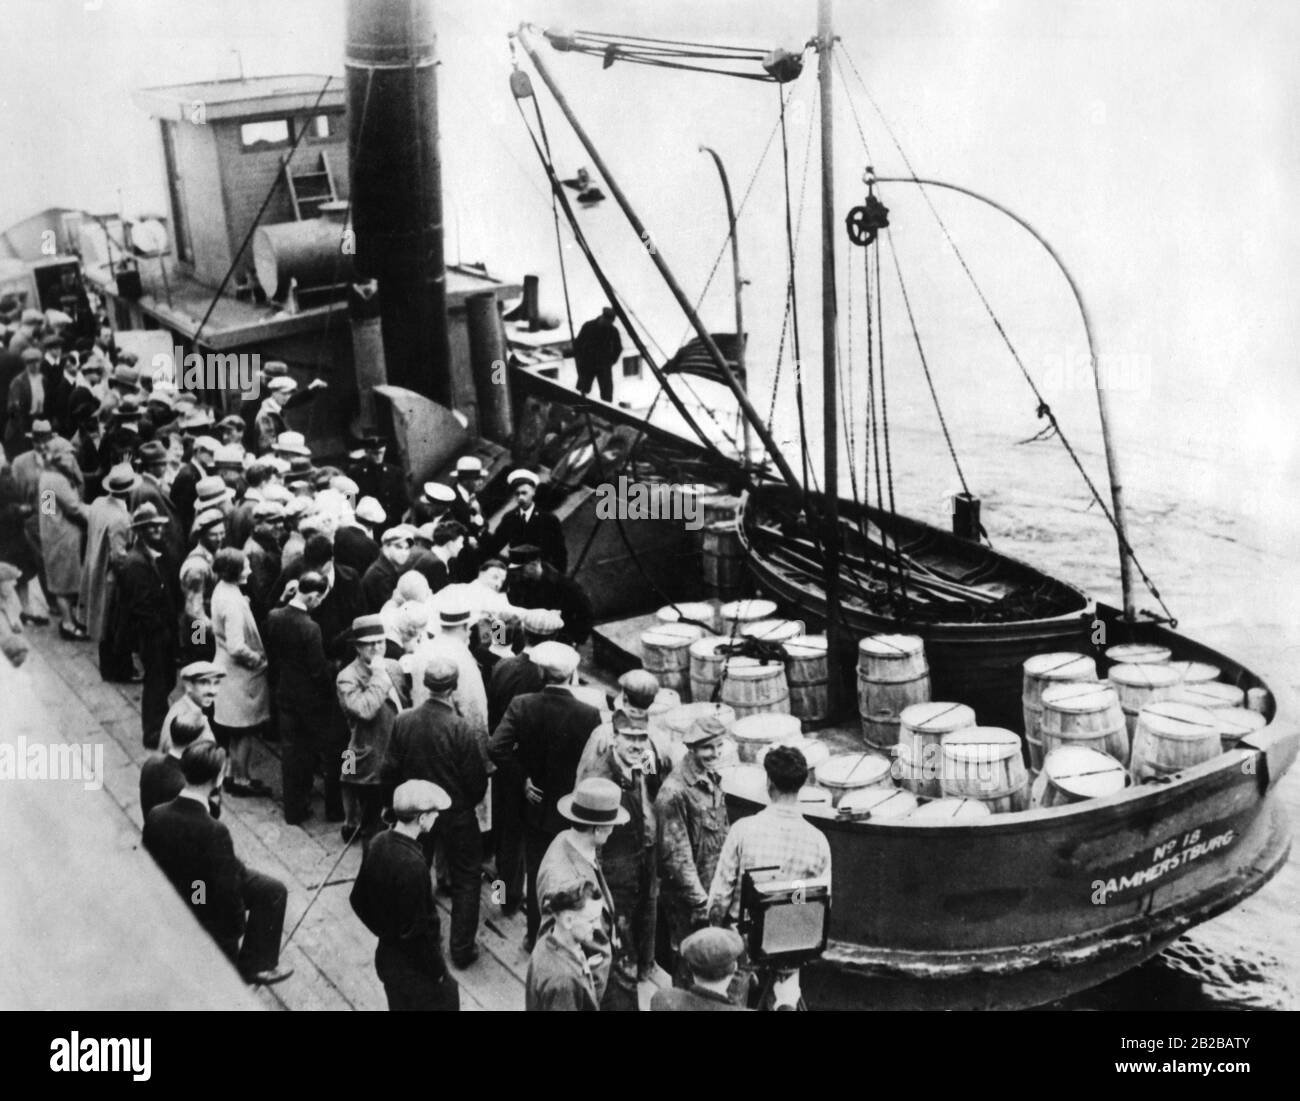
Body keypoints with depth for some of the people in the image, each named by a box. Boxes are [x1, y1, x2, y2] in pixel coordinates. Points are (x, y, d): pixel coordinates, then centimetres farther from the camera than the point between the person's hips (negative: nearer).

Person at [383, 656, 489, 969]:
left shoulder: (403, 721, -14)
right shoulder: (460, 729, -25)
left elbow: (390, 770, -4)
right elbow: (476, 780, -17)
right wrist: (470, 802, 6)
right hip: (456, 814, -4)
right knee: (466, 879, 13)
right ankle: (462, 948, 17)